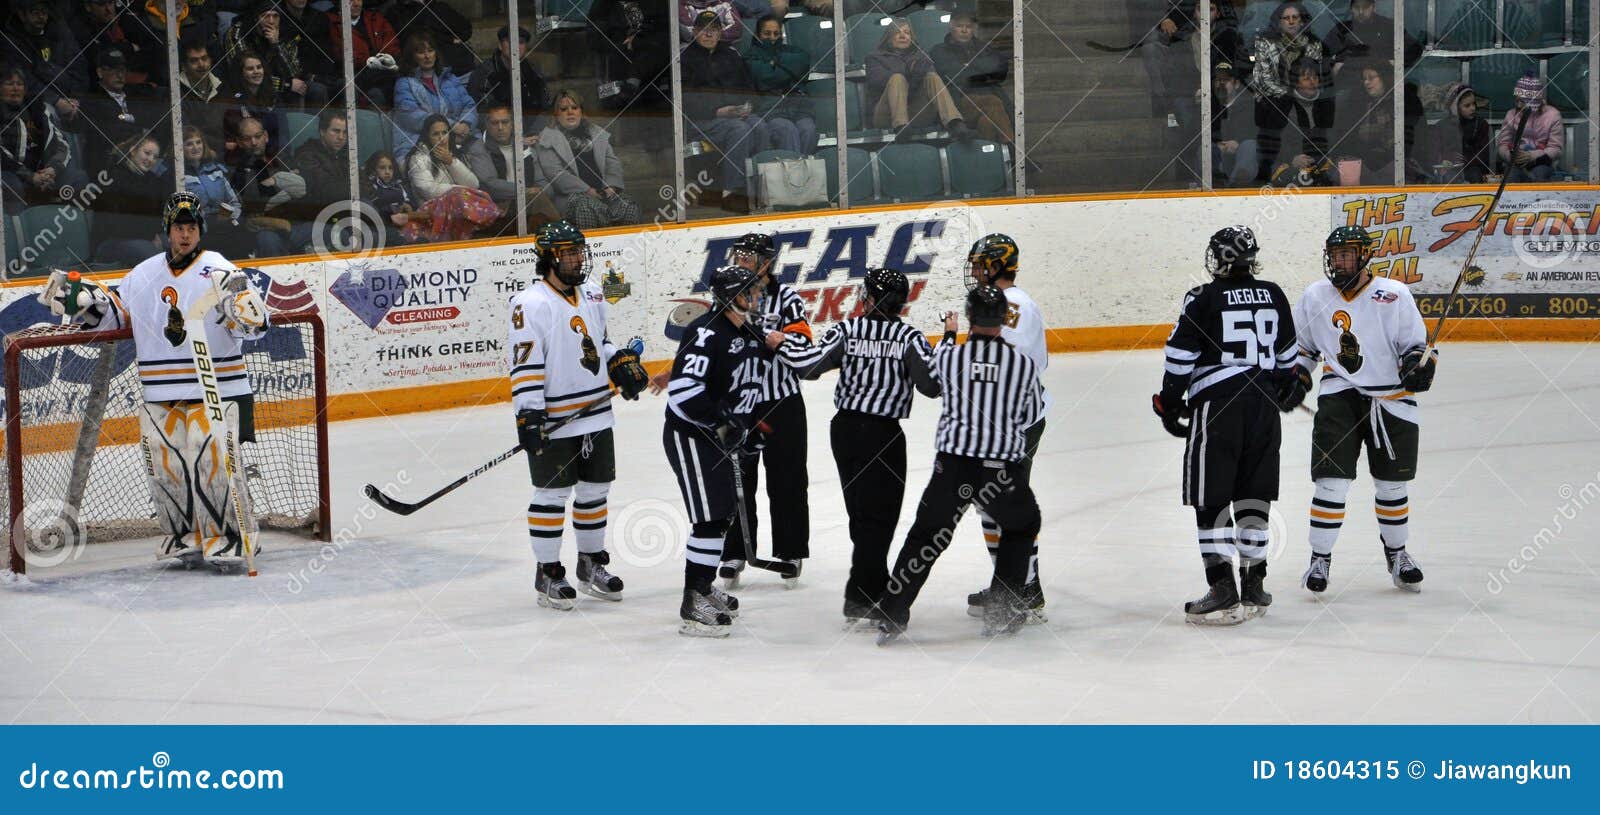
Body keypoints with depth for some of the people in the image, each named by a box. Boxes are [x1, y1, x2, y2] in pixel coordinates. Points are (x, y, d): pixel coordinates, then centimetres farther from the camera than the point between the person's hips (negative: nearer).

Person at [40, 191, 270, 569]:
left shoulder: (217, 271, -6)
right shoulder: (145, 274, 13)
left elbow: (254, 319, -16)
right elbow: (114, 311, 22)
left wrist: (246, 311, -39)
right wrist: (78, 298, 6)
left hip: (214, 390, -5)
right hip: (160, 392, 6)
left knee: (212, 461, -13)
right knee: (165, 464, 5)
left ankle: (232, 537, -3)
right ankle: (185, 537, 18)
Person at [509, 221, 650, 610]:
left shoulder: (592, 295, 10)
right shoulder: (531, 304, -14)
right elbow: (524, 364, -17)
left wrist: (622, 363, 9)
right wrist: (528, 414, -22)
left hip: (596, 414, 7)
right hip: (553, 421, -7)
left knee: (595, 490, 15)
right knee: (552, 494, 0)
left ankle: (592, 563, 29)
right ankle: (548, 573, 10)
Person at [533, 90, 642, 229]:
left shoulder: (597, 133, 25)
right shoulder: (548, 138, 8)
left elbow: (613, 162, 20)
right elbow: (555, 173, -4)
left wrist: (611, 186, -2)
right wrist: (588, 190, -13)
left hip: (603, 191, 4)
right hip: (570, 195, -4)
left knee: (629, 206, -26)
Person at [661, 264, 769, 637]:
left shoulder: (748, 335, 10)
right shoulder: (706, 334, -21)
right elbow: (683, 390, -29)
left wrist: (750, 427, 17)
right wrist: (721, 423, -26)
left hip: (720, 438, 10)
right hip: (689, 436, -10)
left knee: (724, 512, 18)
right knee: (710, 519, -11)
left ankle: (703, 587, 35)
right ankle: (692, 607, -7)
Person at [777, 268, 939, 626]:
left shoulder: (847, 330, -1)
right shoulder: (909, 338, -7)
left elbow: (809, 363, -7)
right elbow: (933, 385, -11)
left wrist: (780, 346, 9)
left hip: (844, 426, 4)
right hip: (882, 433, -4)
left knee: (863, 510, 15)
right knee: (877, 516, 0)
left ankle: (877, 587, 25)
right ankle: (859, 601, -4)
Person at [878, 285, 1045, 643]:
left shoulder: (950, 354, -1)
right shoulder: (1023, 363, 0)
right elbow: (1032, 415, 11)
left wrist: (949, 334, 42)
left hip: (953, 466, 0)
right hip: (1003, 471, 0)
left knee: (925, 536, 16)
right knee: (1023, 525, 27)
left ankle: (891, 616, 10)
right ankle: (1001, 612, 24)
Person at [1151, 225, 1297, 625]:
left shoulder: (1203, 299, -7)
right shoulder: (1273, 296, 8)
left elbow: (1180, 358, -7)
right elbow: (1286, 355, 17)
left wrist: (1169, 404, 5)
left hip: (1216, 407, -5)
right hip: (1263, 408, 5)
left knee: (1211, 501, -2)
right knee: (1254, 498, 13)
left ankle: (1223, 590, -9)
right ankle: (1254, 588, 17)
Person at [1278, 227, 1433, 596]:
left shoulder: (1393, 295, -6)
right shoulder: (1314, 297, 4)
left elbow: (1417, 344, -2)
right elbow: (1301, 346, 17)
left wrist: (1419, 364, -22)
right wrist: (1297, 379, 4)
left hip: (1392, 400, -1)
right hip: (1339, 396, 1)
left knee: (1391, 484, 10)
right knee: (1332, 480, -9)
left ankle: (1397, 552, 31)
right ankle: (1320, 558, 1)